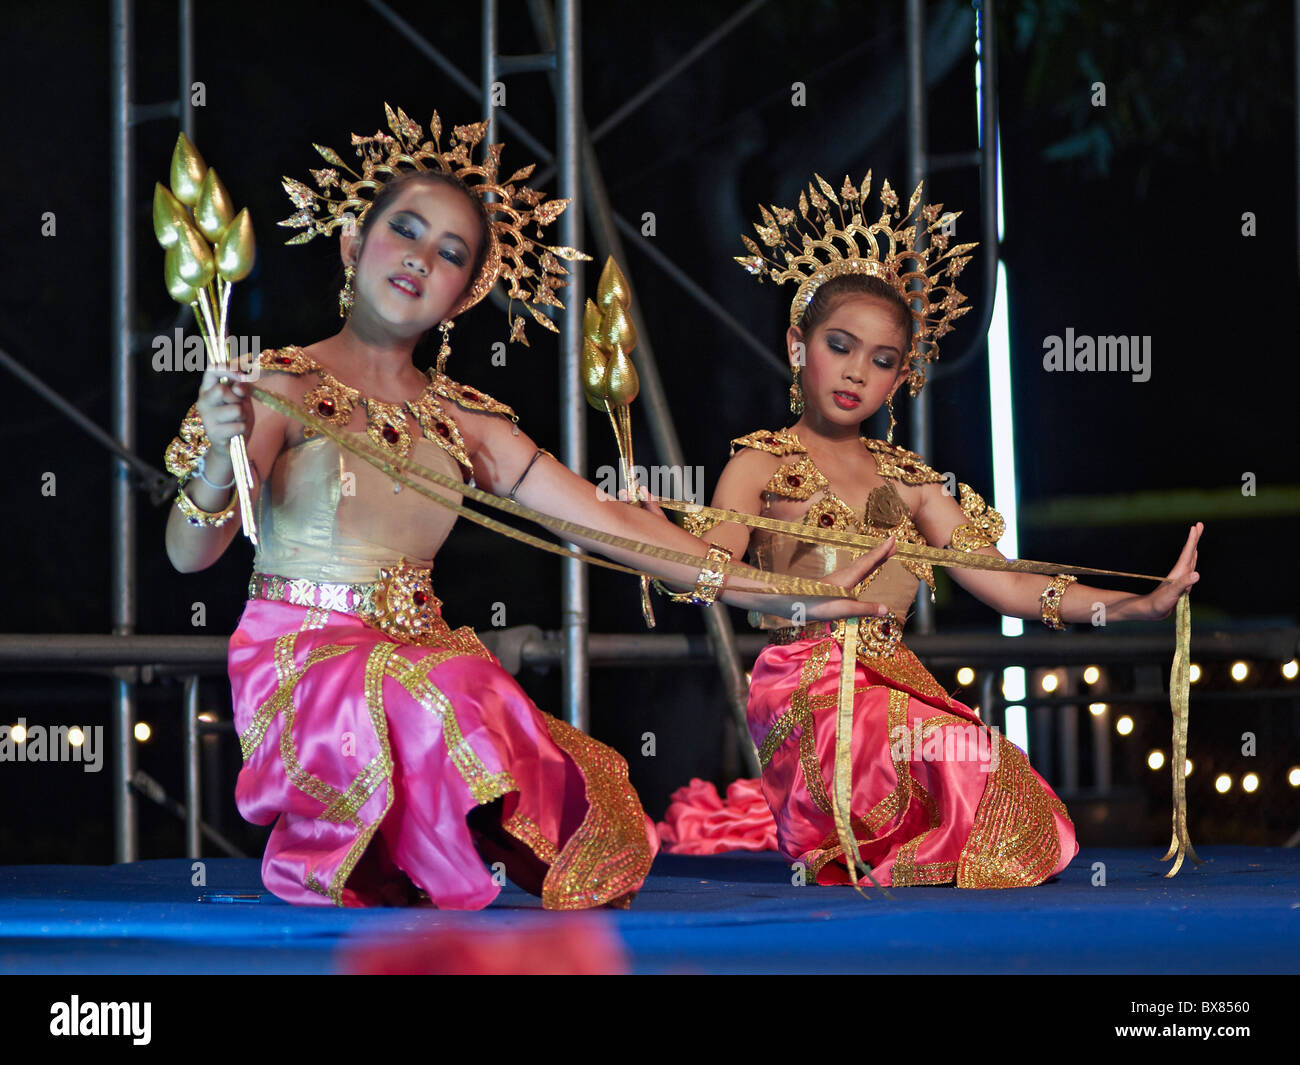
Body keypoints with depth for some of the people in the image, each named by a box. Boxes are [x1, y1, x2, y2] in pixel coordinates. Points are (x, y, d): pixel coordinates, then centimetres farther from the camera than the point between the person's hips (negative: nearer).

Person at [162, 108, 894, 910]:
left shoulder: (466, 426, 14)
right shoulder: (286, 387, -1)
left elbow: (612, 524, 10)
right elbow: (188, 554, -12)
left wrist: (787, 596, 2)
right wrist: (221, 461, -35)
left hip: (422, 665, 5)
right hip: (302, 662, -5)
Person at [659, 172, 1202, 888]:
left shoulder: (909, 481, 19)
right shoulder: (761, 466, 5)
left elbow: (1002, 584, 13)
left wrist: (1142, 605, 3)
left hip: (895, 688, 6)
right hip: (806, 692, -6)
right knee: (980, 766, -31)